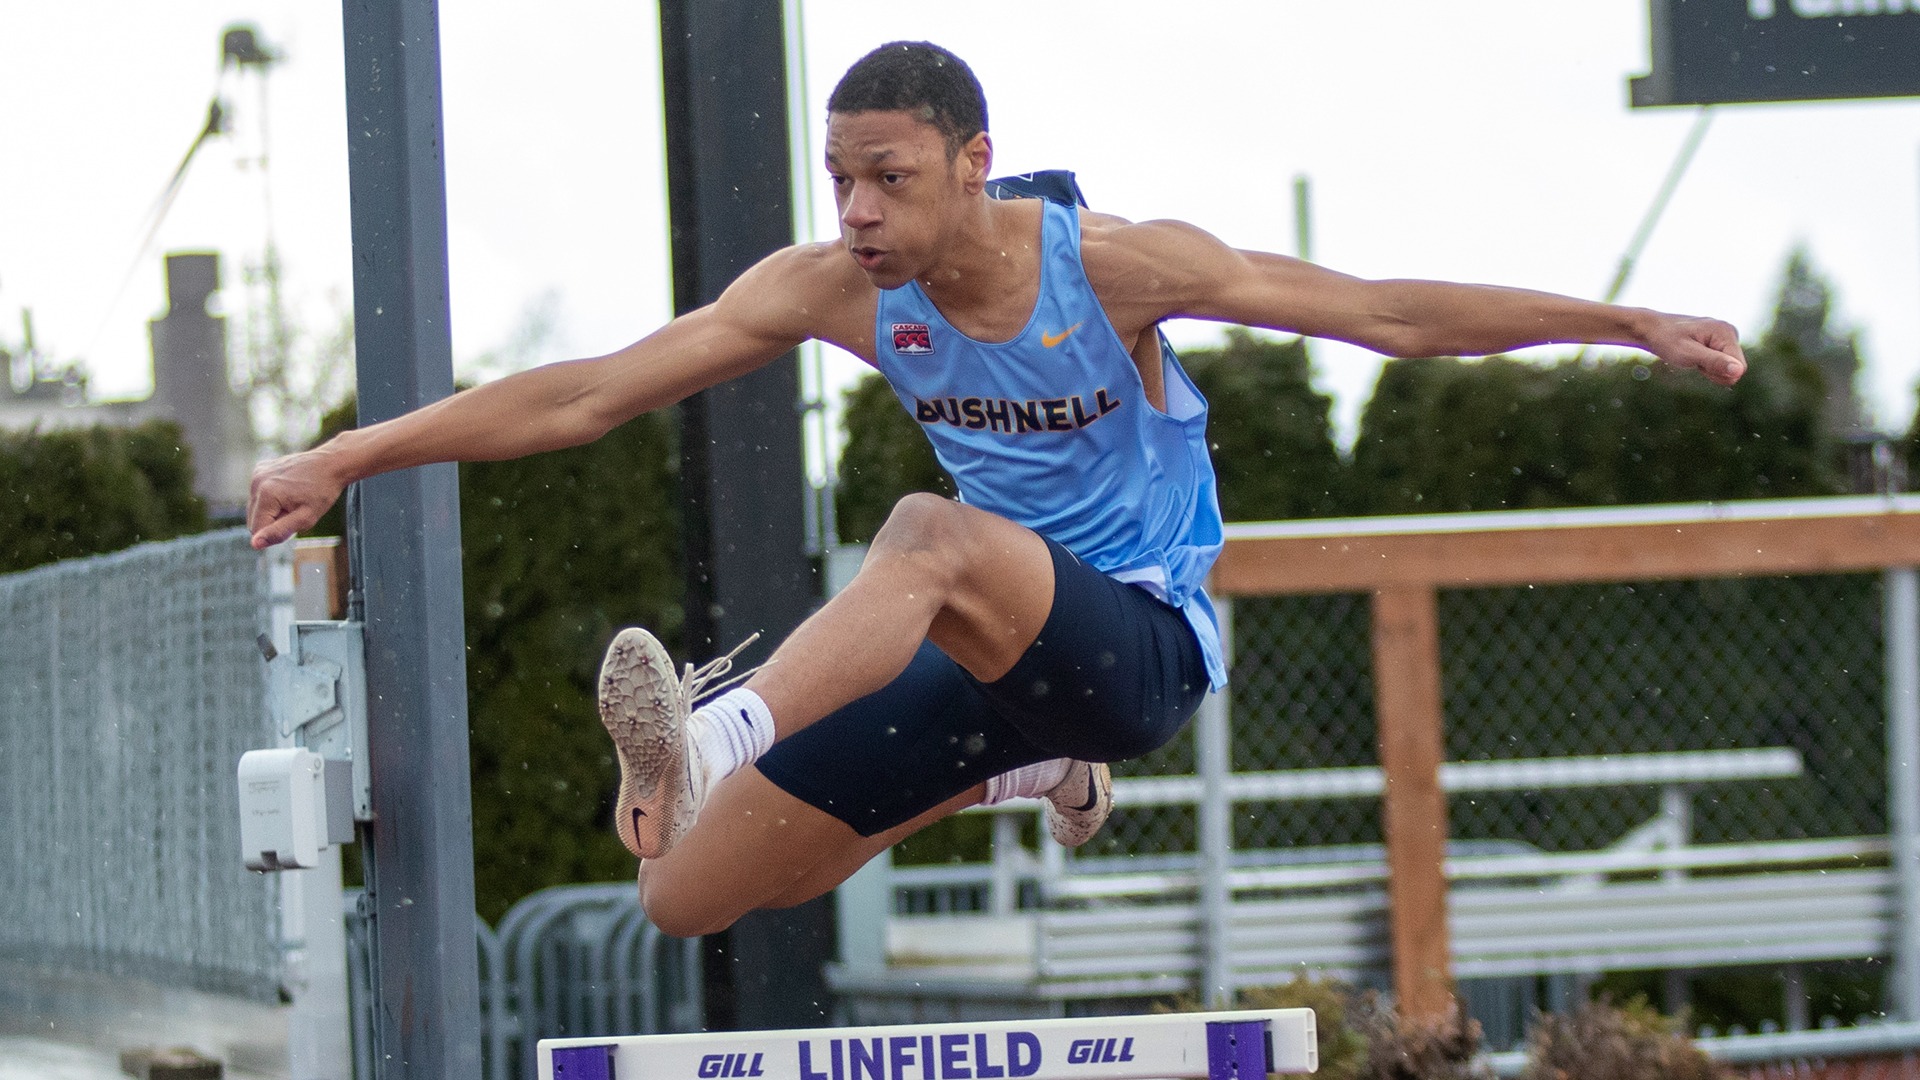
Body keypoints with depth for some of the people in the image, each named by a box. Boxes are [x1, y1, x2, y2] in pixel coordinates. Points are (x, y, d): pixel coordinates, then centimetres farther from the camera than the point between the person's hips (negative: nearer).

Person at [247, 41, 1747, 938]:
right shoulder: (836, 292, -8)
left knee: (931, 535, -36)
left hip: (1143, 637, -5)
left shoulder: (1110, 268, -16)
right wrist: (345, 460, -13)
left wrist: (1629, 324, -15)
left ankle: (723, 730, -57)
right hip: (995, 654, 6)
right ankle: (1030, 772, 23)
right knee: (683, 899, 2)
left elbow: (1388, 314, -11)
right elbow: (587, 396, -8)